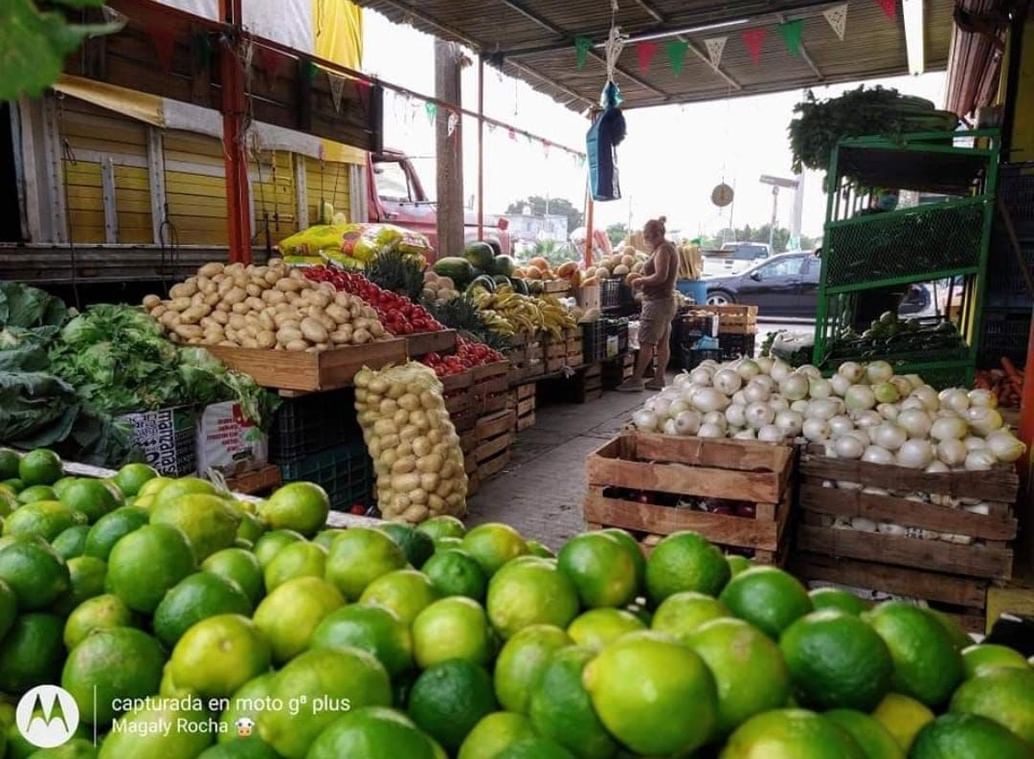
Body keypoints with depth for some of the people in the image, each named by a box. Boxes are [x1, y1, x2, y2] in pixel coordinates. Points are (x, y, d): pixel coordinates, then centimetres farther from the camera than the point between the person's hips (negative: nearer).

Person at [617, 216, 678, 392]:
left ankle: (636, 380, -4)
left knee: (646, 343, -7)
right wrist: (645, 281, 9)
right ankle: (658, 379, 14)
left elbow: (660, 276, -24)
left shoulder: (662, 250, -14)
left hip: (657, 302, -11)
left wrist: (641, 280, -12)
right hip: (666, 300, 11)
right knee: (663, 343, 10)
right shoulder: (669, 248, 17)